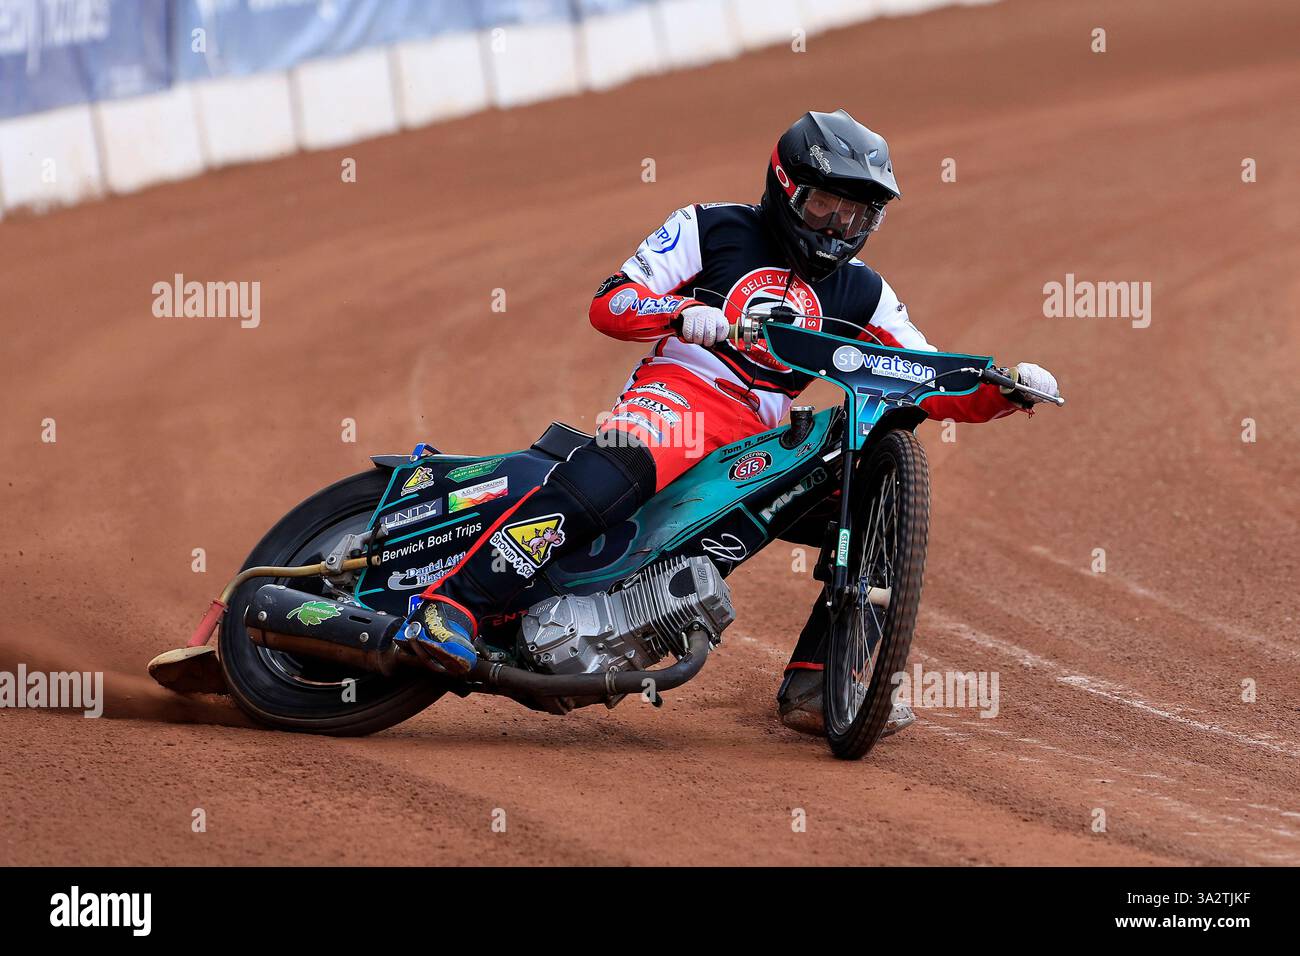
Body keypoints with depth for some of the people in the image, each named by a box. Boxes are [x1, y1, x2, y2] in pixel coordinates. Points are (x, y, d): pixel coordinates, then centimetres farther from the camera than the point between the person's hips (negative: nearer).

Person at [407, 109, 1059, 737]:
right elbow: (608, 304, -2)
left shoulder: (859, 292, 18)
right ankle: (455, 603, -41)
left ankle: (812, 687, -7)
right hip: (680, 392, -5)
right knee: (612, 474, -38)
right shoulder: (713, 229, 6)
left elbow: (932, 388, 13)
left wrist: (1004, 392, -7)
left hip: (763, 441, 6)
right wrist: (683, 314, -22)